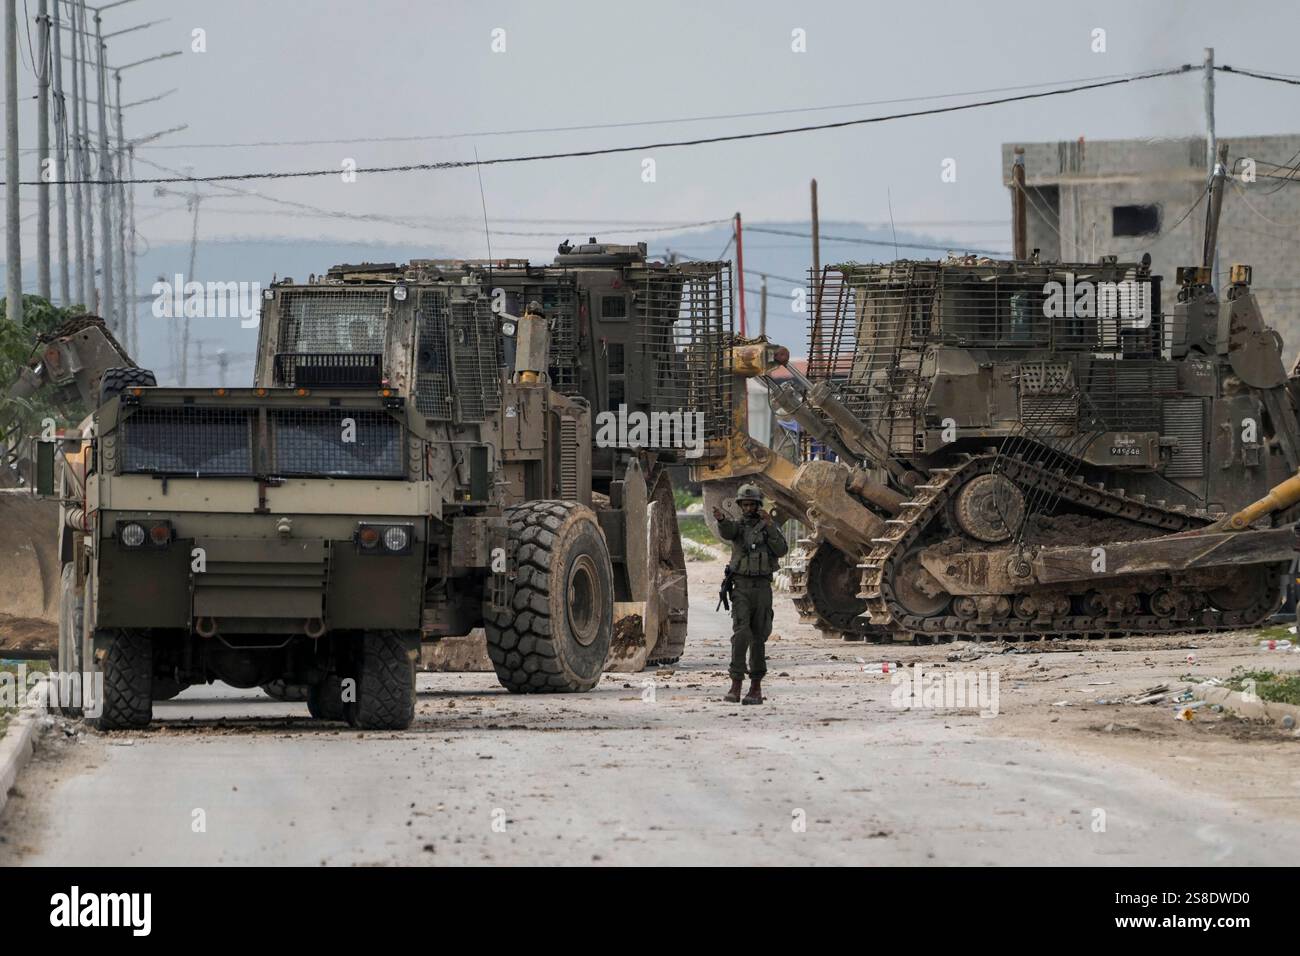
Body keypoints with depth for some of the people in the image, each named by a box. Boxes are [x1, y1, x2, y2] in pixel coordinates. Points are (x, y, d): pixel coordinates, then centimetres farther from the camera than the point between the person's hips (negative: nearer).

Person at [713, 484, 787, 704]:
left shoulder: (769, 527, 7)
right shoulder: (737, 526, 7)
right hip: (741, 587, -1)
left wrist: (769, 525, -20)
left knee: (758, 638, 5)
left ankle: (756, 686, 14)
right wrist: (721, 519, -42)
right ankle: (736, 685, -18)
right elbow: (727, 531, -19)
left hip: (762, 587, 1)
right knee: (740, 634, -16)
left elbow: (781, 550, -10)